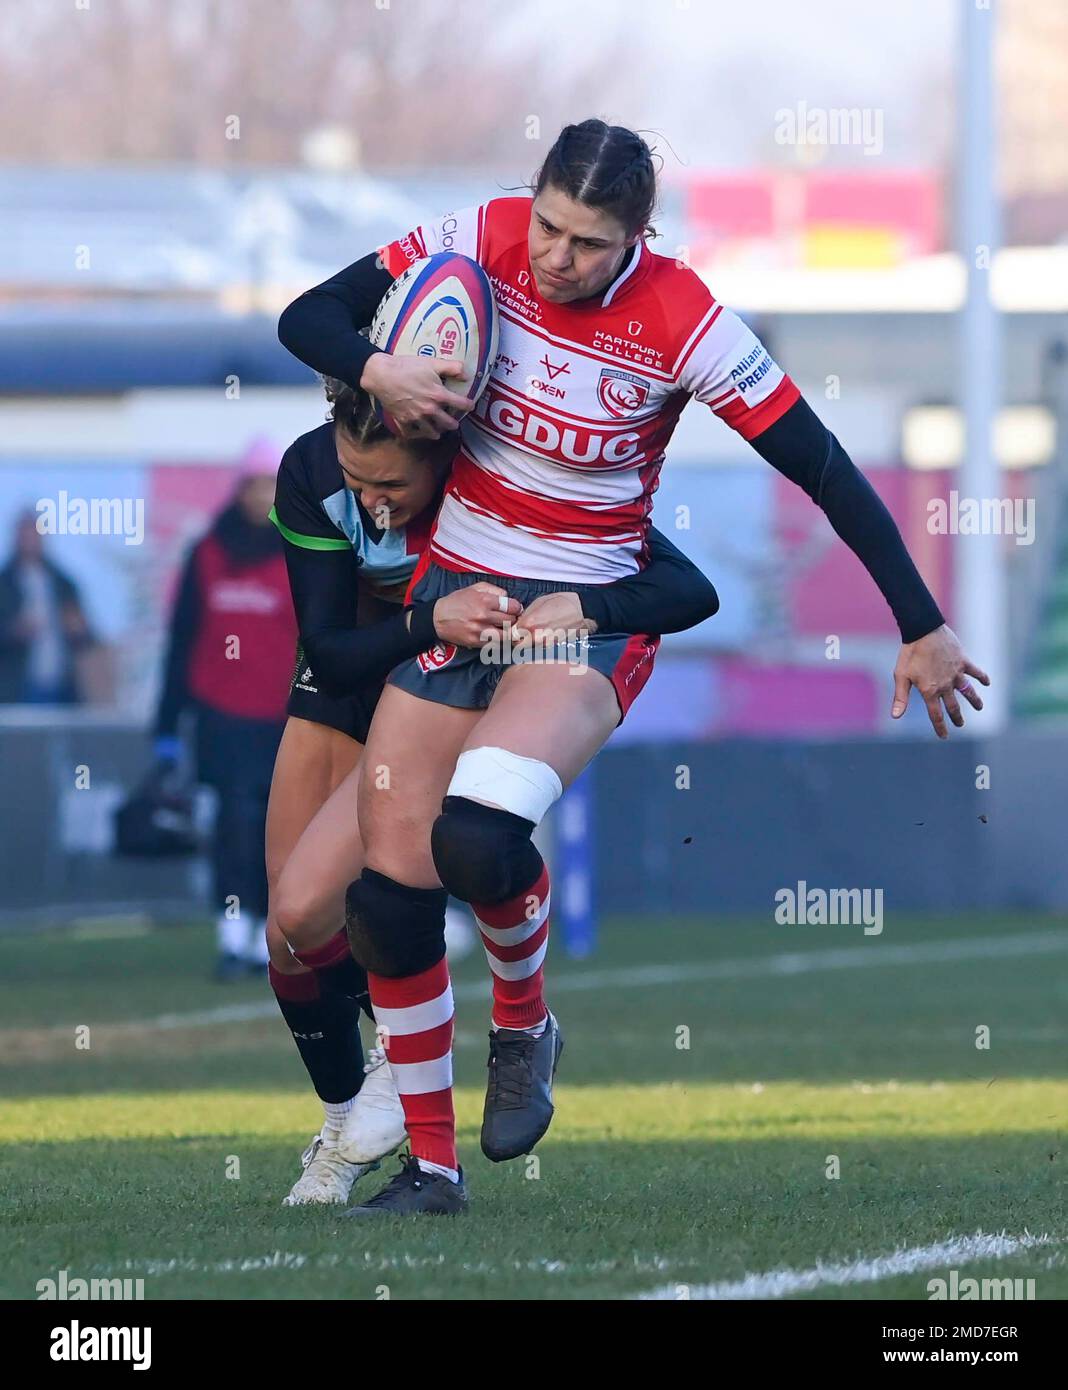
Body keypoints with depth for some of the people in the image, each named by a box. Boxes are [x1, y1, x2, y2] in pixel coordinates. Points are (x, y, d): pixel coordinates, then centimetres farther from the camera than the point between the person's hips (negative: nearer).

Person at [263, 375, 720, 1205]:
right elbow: (326, 651, -25)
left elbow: (690, 592, -33)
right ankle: (343, 1121, 27)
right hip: (341, 692, 4)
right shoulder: (311, 472, -24)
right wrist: (431, 621, -45)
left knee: (305, 914, -19)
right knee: (290, 934, 4)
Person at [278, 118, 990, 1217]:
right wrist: (378, 373, -24)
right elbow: (307, 319, -2)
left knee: (477, 839, -30)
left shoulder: (681, 322, -16)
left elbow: (826, 473, -12)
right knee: (389, 885, -4)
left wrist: (922, 630, -10)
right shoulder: (483, 242, -8)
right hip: (452, 589, 4)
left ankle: (524, 1025, 2)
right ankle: (430, 1161, 12)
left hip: (589, 612, -4)